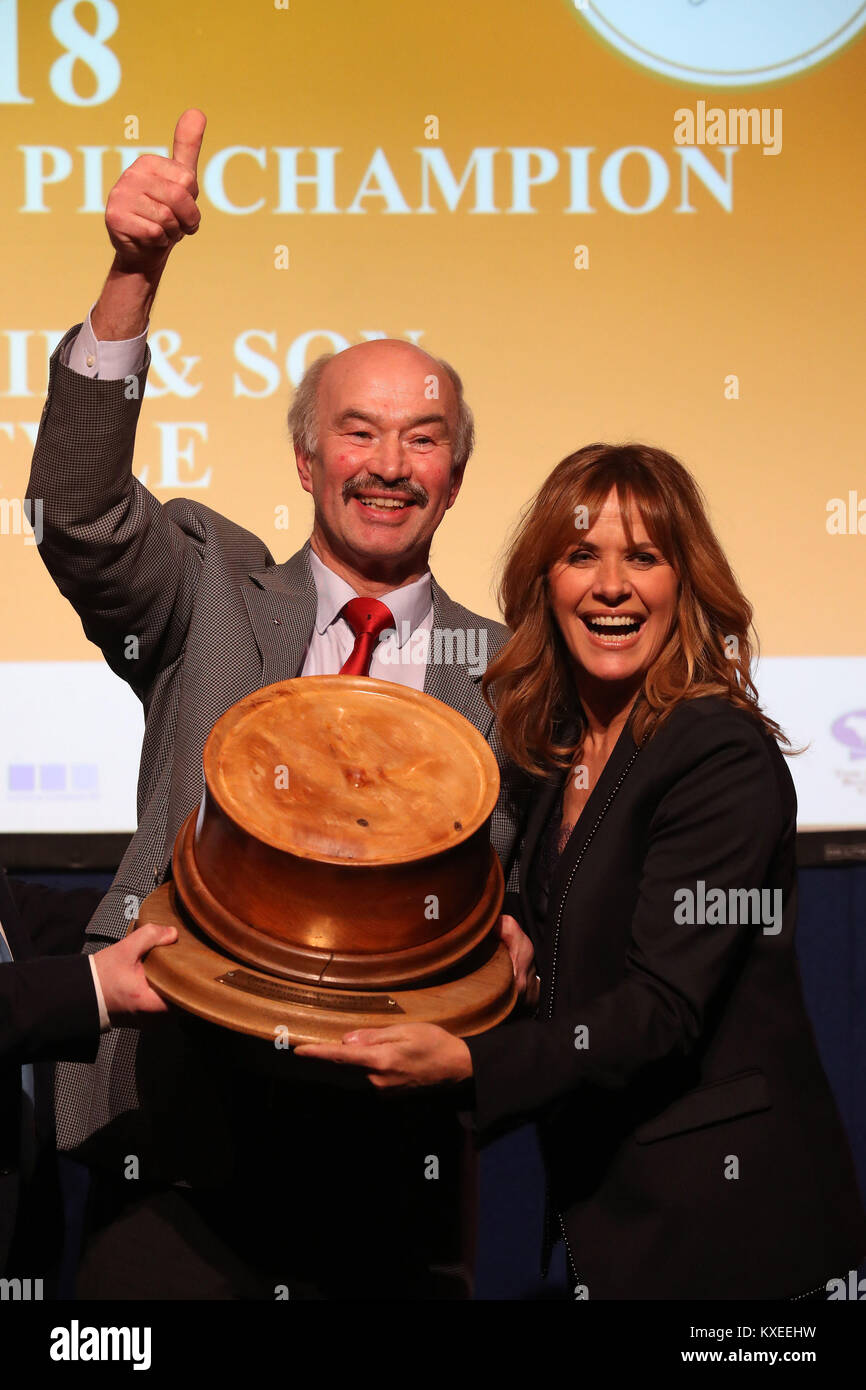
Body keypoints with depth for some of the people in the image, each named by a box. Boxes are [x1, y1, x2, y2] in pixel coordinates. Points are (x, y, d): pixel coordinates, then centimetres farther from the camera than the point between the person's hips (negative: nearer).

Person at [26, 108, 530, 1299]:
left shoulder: (506, 672, 8)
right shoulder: (216, 596, 6)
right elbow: (80, 513, -12)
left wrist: (513, 947, -13)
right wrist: (135, 273, -22)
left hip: (399, 1162, 1)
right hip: (188, 1142, -1)